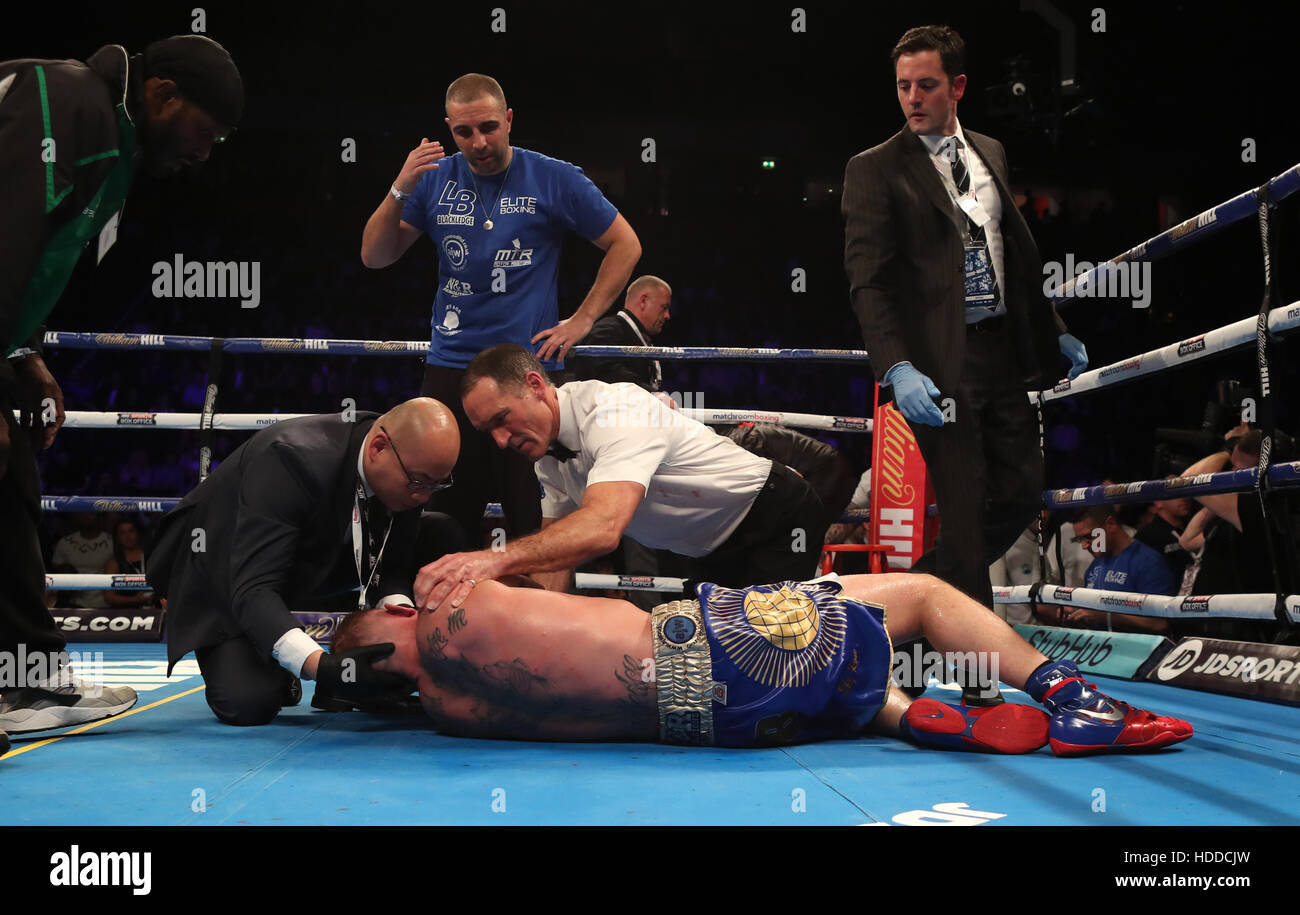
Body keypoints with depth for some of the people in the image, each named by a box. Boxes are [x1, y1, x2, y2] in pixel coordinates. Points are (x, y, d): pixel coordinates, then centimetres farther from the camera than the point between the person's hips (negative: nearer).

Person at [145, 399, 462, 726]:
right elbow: (252, 590, -42)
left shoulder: (411, 469, -18)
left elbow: (394, 564, -8)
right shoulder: (291, 459, -38)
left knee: (441, 536, -12)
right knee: (246, 705, -30)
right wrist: (322, 667, -54)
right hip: (226, 576, -6)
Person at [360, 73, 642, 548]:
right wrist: (400, 191, -9)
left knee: (535, 521, -4)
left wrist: (582, 320, 0)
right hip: (450, 368, 3)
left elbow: (626, 246, 5)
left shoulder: (554, 180, -2)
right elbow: (375, 256, 7)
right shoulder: (436, 179, 6)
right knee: (446, 516, 7)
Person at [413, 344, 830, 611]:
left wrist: (497, 558, -60)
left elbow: (603, 527, -47)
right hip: (716, 551, 9)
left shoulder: (615, 412, -31)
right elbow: (556, 550, 0)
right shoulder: (549, 456, 0)